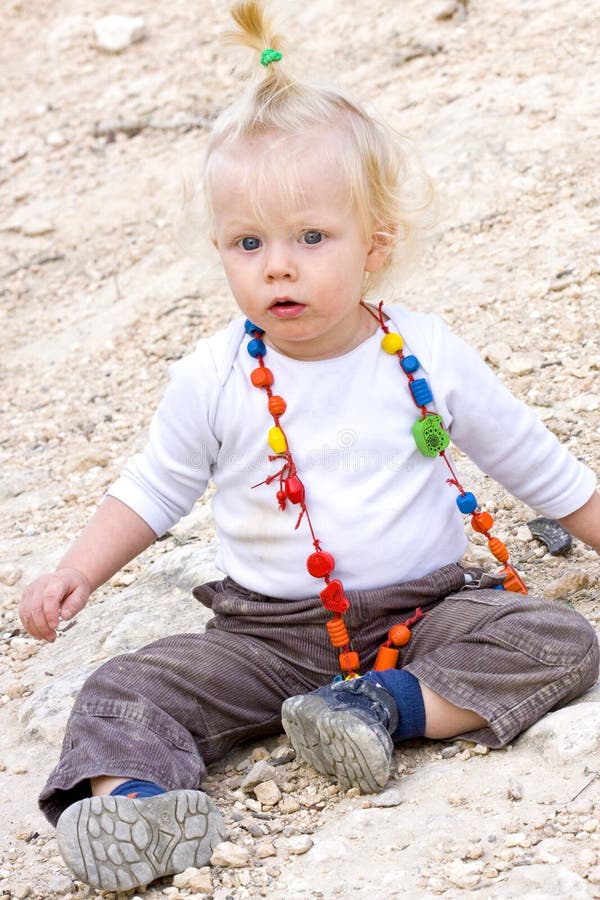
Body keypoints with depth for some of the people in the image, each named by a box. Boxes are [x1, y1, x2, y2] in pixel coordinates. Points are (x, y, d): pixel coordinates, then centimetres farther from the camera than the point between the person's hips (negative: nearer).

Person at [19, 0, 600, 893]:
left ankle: (388, 704, -28)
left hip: (426, 608, 0)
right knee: (129, 690, -19)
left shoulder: (429, 357, -5)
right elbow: (154, 488, 9)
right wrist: (78, 570, -3)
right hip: (268, 634, 0)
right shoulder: (213, 380, -4)